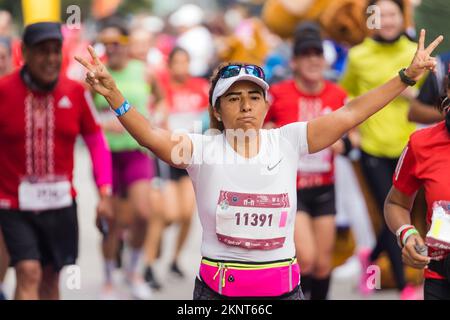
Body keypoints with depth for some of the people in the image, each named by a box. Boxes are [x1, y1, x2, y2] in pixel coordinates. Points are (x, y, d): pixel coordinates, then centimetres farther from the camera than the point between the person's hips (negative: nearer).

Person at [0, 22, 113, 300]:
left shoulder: (76, 92, -1)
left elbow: (96, 142, 7)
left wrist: (104, 193, 0)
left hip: (61, 202, 3)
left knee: (51, 278, 13)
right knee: (29, 274, -15)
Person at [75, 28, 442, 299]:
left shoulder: (287, 142, 1)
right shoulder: (203, 149, -5)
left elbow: (348, 115, 0)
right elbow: (150, 135, -20)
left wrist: (407, 76, -4)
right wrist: (112, 94, -35)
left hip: (283, 287, 2)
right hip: (217, 288, -2)